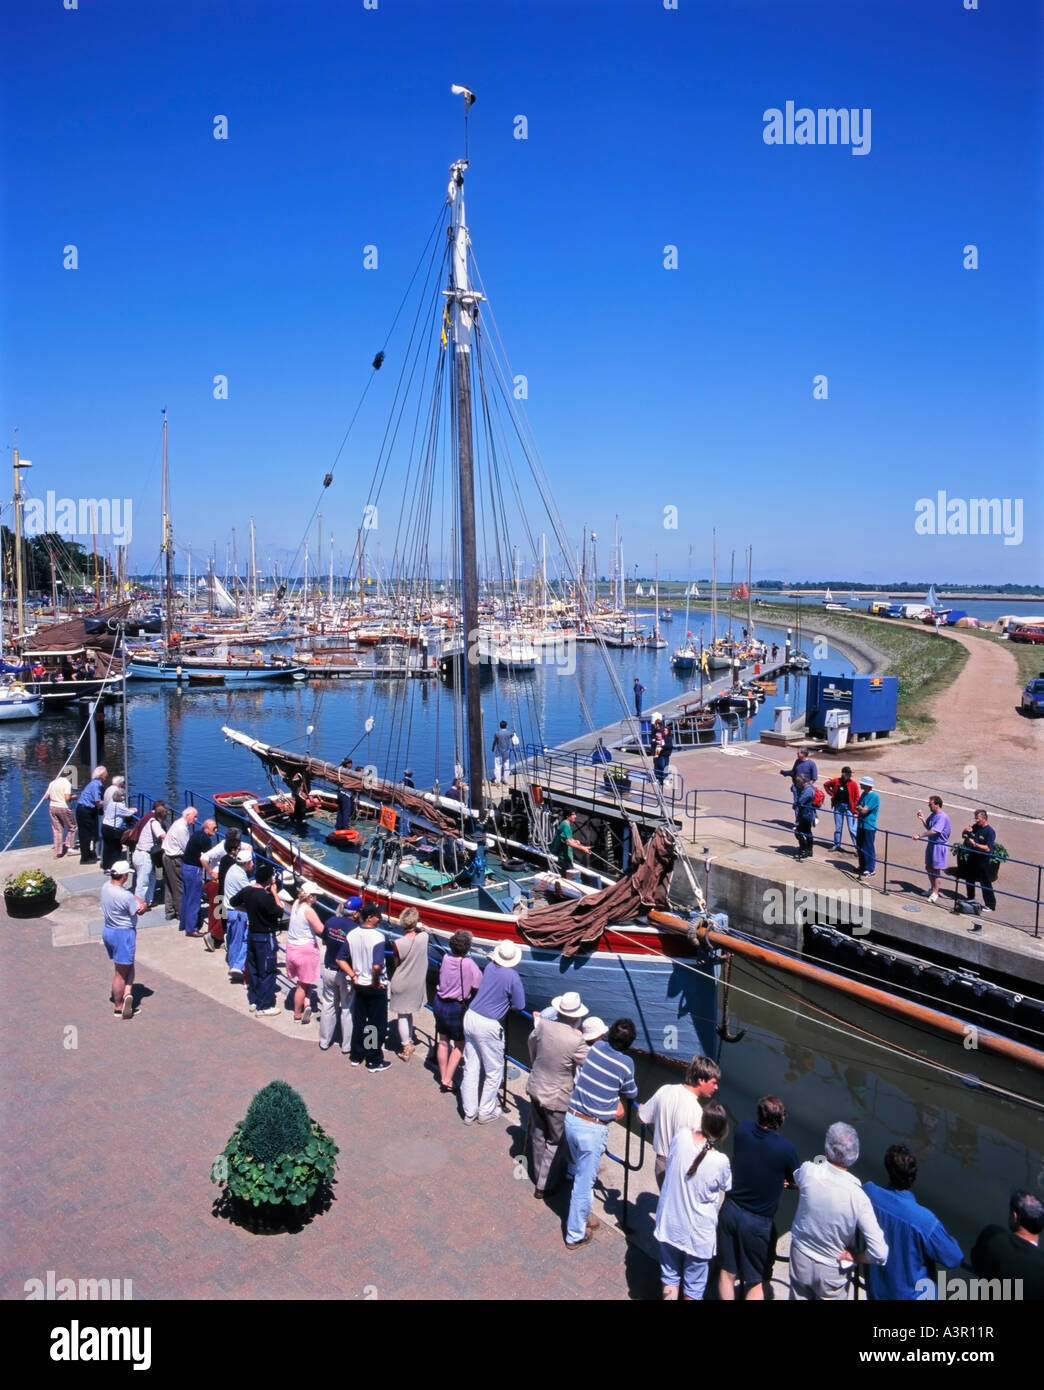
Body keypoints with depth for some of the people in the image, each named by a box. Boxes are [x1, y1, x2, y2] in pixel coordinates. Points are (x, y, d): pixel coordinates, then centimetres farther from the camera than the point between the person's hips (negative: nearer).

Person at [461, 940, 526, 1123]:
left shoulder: (490, 966, 2)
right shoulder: (512, 976, -15)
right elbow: (519, 1006, -7)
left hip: (470, 1017, 6)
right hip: (488, 1027, -6)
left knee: (471, 1068, 14)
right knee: (494, 1071, 13)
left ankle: (469, 1112, 23)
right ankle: (486, 1112, 23)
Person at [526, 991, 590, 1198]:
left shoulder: (543, 1025, -13)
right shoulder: (576, 1041, -28)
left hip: (535, 1089, 5)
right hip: (557, 1099, -5)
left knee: (538, 1136, 23)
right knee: (555, 1142, 15)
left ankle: (538, 1175, 41)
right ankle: (543, 1186, 24)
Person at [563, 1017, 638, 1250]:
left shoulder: (597, 1047, -2)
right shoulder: (626, 1064, -15)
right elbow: (630, 1094, 2)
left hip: (571, 1119, 5)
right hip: (593, 1129, -5)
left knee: (581, 1173, 25)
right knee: (584, 1182, 10)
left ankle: (583, 1216, 43)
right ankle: (575, 1235, 23)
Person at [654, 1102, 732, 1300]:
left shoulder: (682, 1137, -19)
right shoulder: (720, 1162, -27)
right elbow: (727, 1186, -4)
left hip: (669, 1223, 3)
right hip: (698, 1233, -3)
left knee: (670, 1278, 24)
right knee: (694, 1287, 21)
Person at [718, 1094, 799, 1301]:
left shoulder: (743, 1128, -11)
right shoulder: (786, 1148, -23)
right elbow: (796, 1183, -4)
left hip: (731, 1211, 4)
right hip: (758, 1222, -4)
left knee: (727, 1272, 19)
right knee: (757, 1282, 14)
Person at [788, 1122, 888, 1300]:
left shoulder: (808, 1172, -24)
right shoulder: (858, 1197, -29)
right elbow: (880, 1253, -27)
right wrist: (852, 1257, -10)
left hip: (800, 1258, 2)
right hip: (831, 1271, -2)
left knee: (799, 1296, 25)